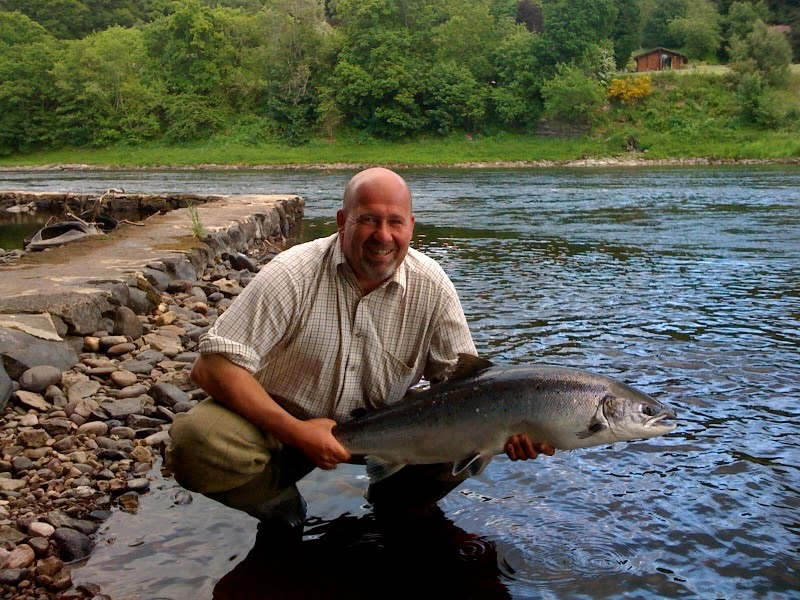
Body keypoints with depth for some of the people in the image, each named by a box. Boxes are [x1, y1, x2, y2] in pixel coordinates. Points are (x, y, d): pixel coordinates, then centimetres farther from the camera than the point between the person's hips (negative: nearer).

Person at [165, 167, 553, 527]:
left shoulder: (430, 286, -11)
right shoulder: (292, 276, -21)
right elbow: (212, 366, -24)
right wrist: (294, 432, -32)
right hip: (280, 420, -2)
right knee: (197, 440, -30)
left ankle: (391, 505, 11)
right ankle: (281, 505, 3)